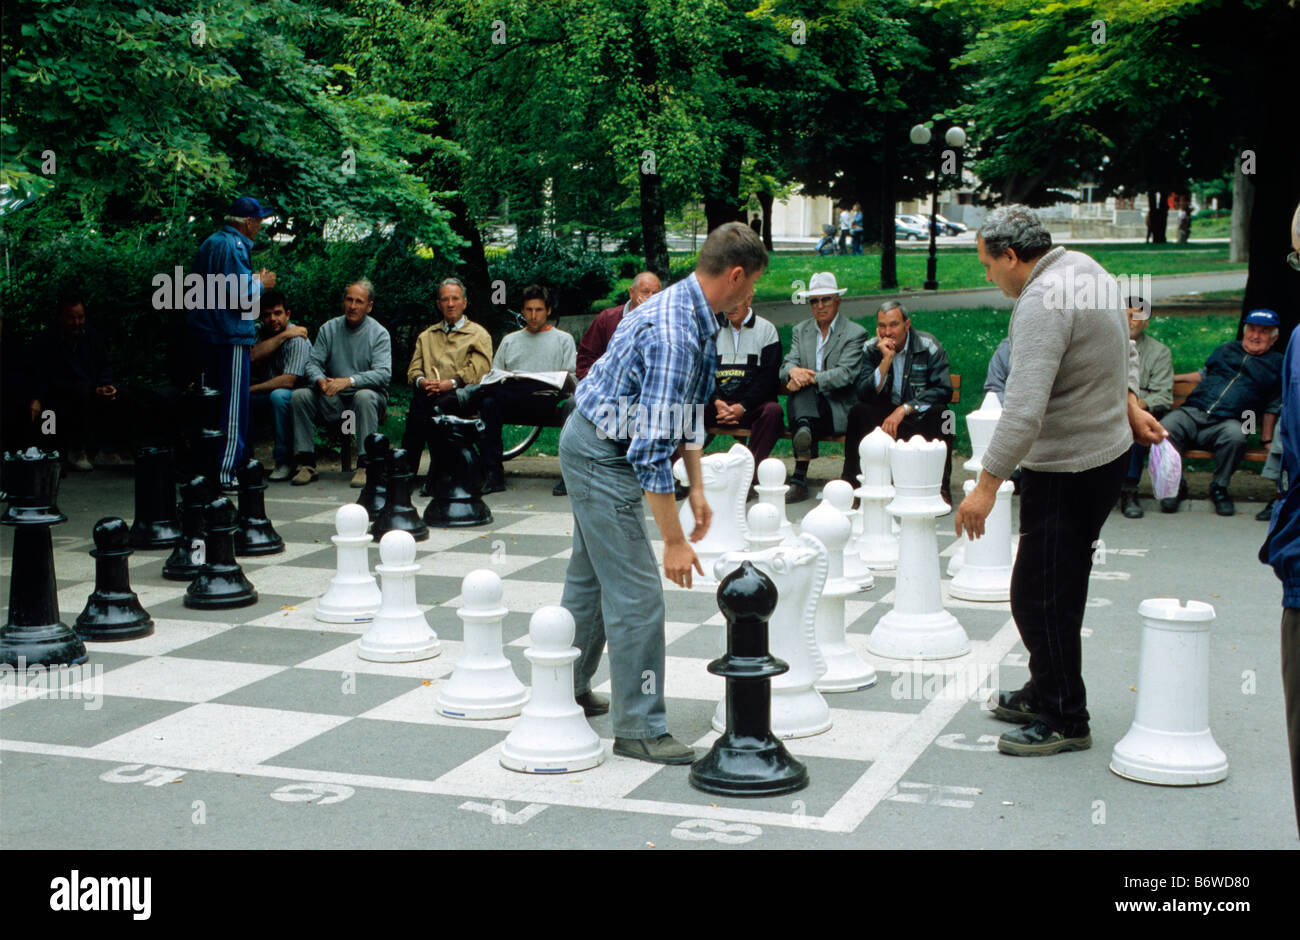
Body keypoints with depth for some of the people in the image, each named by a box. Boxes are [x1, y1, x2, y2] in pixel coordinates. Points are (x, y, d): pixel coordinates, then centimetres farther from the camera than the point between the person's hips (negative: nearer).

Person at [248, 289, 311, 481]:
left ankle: (284, 461, -26)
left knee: (279, 395, -38)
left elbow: (288, 381, -28)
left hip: (296, 394, -7)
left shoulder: (297, 339, -18)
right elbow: (254, 357, -17)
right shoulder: (263, 332, 4)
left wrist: (250, 390, -24)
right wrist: (283, 335, -22)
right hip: (268, 391, 7)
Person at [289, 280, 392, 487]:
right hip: (333, 401, 4)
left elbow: (383, 373, -18)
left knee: (365, 396, -37)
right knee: (299, 396, -19)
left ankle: (365, 466, -34)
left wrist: (349, 381, -32)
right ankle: (306, 464, -17)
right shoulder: (329, 328, 7)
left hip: (367, 394, -3)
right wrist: (320, 381, -24)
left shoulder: (379, 333, -4)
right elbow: (313, 363, 1)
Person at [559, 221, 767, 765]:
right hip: (601, 454, -11)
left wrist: (697, 487, 15)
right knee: (636, 592, -7)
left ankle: (568, 690, 35)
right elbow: (652, 448, -31)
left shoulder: (690, 313, 3)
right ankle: (640, 728, 0)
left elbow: (686, 413, 15)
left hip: (593, 447, 11)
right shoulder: (674, 334, -29)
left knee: (590, 576, 21)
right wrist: (674, 540, -27)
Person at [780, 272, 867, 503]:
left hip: (838, 410, -4)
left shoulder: (855, 333, 2)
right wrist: (793, 371, -21)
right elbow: (786, 365, 5)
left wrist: (810, 378, -23)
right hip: (805, 405, 4)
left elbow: (845, 374, -12)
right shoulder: (800, 331, 18)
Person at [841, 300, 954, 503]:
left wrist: (904, 409, -26)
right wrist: (886, 360, -22)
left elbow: (943, 390, -18)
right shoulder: (871, 349, -1)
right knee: (858, 412, -25)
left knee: (939, 413, -33)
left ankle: (941, 487, -24)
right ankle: (851, 483, -16)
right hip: (885, 414, 2)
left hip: (920, 416, -2)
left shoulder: (929, 347, -8)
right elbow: (863, 394, -11)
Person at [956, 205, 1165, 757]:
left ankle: (1064, 721, 6)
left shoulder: (1042, 302, -24)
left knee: (1041, 598, -3)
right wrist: (1128, 406, 35)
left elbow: (1025, 409, -31)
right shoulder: (1083, 268, 9)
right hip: (1108, 449, 11)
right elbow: (1122, 352, 25)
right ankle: (1045, 693, 32)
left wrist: (987, 484, -29)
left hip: (1066, 473, -11)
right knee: (1057, 588, 19)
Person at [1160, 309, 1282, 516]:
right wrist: (1172, 378, 32)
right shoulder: (1226, 350, 25)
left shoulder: (1277, 364, 17)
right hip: (1192, 412, 2)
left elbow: (1272, 408, 19)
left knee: (1236, 435, -40)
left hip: (1227, 421, -2)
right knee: (1165, 431, -30)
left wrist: (1266, 441, 15)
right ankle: (1175, 485, -11)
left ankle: (1219, 488, -15)